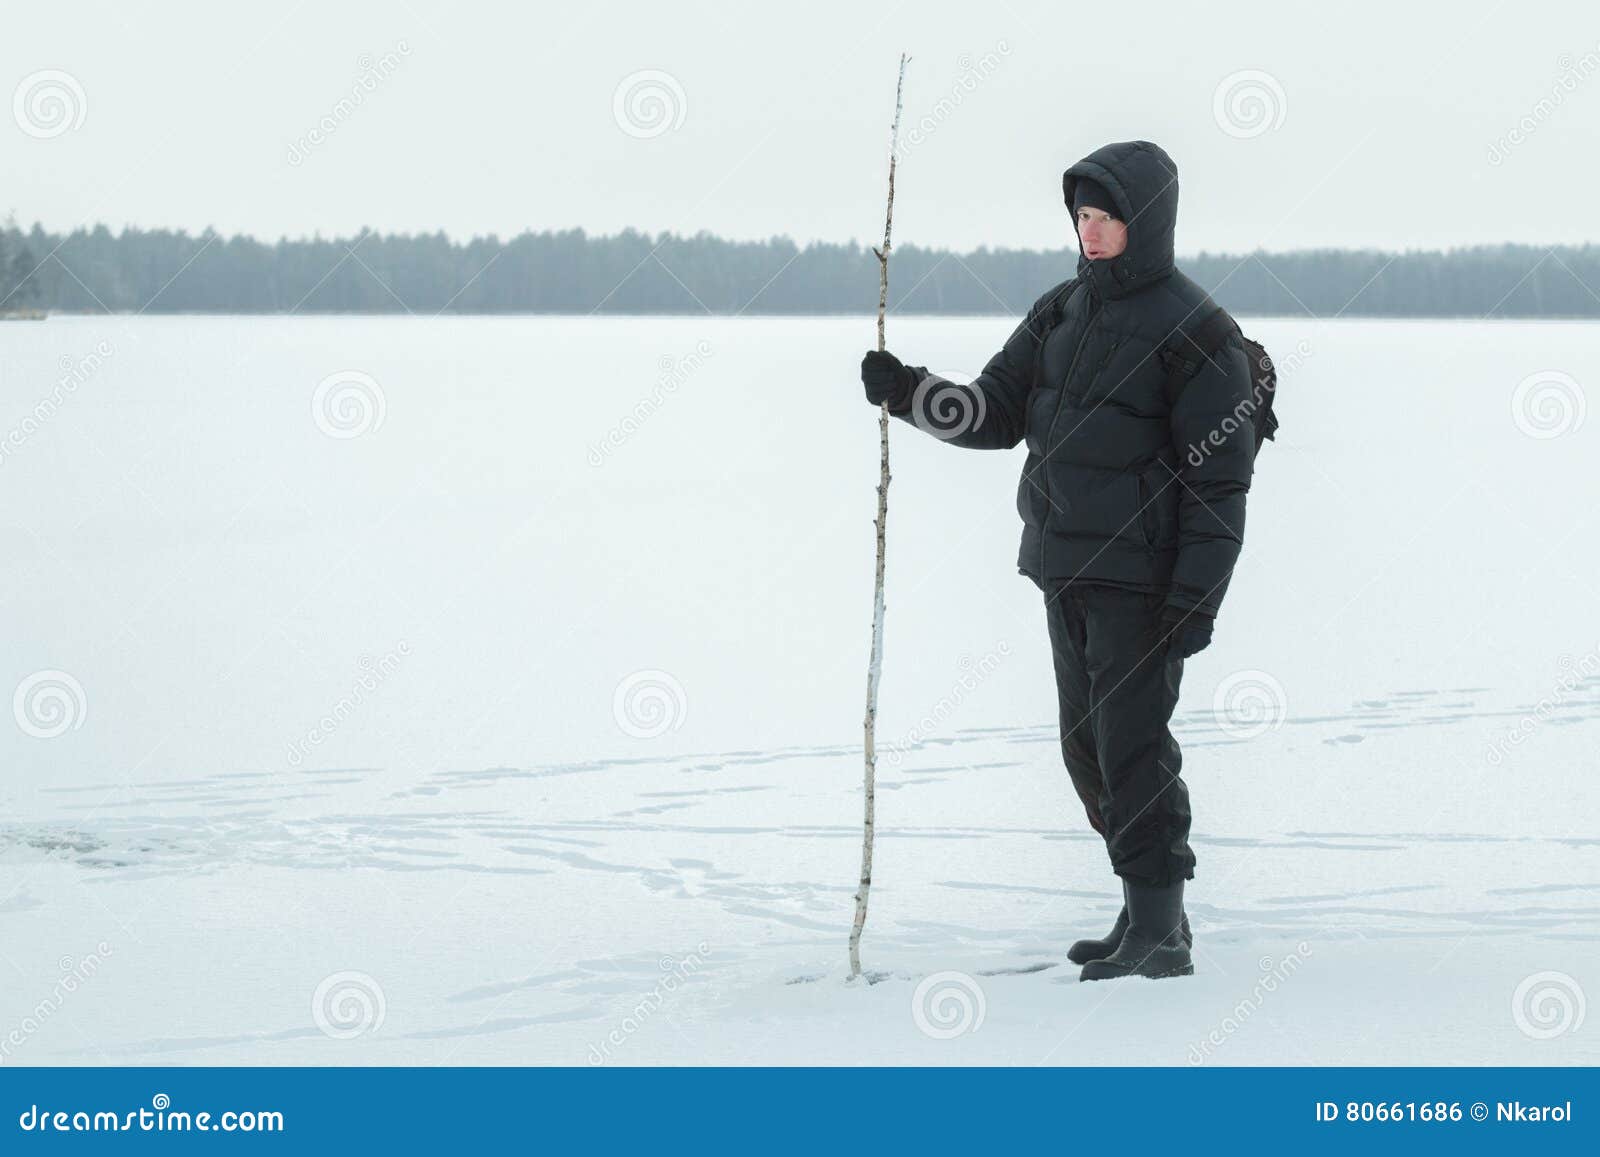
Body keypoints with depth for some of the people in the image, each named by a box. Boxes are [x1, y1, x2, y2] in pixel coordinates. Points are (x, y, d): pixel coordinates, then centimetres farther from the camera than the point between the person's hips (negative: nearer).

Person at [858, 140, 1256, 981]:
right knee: (1089, 748, 11)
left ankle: (1159, 932, -2)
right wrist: (910, 394, -9)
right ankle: (1149, 912, 21)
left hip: (1141, 579, -8)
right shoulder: (1061, 312, 11)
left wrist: (1197, 597, -18)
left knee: (1132, 746, -8)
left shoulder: (1192, 330, -11)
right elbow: (996, 414, 8)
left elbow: (1221, 481, -13)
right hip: (1065, 572, 8)